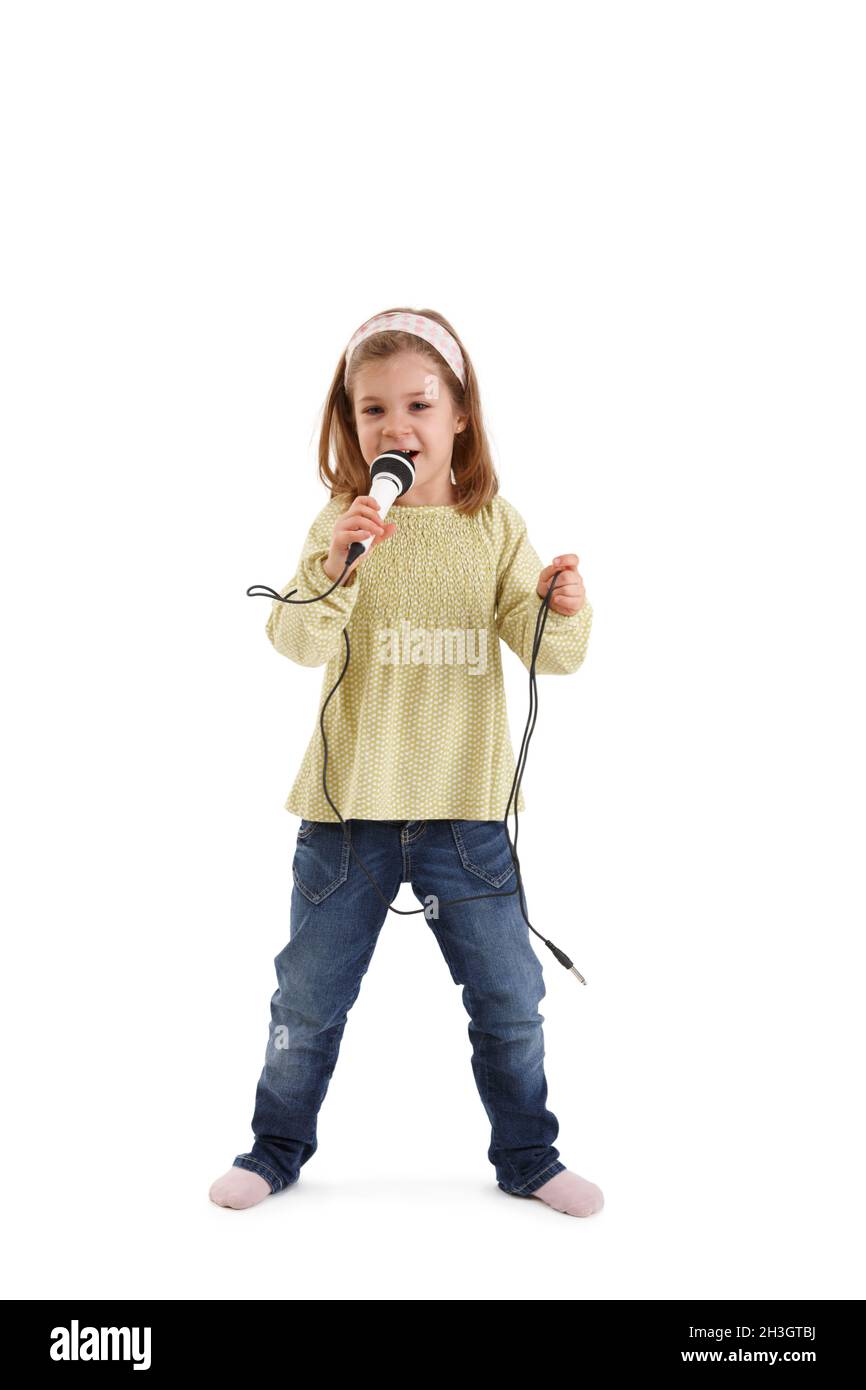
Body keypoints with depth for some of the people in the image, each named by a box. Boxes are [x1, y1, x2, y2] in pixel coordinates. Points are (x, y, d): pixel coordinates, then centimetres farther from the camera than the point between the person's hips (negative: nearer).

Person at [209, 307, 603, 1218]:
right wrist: (334, 564, -33)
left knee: (508, 996, 9)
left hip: (464, 805, 1)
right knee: (310, 995, 12)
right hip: (350, 803, 0)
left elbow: (548, 653, -3)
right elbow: (297, 642, -16)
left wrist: (562, 611, -25)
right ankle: (278, 1148, 34)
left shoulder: (494, 525, 0)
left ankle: (527, 1156, 30)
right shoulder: (342, 526, -3)